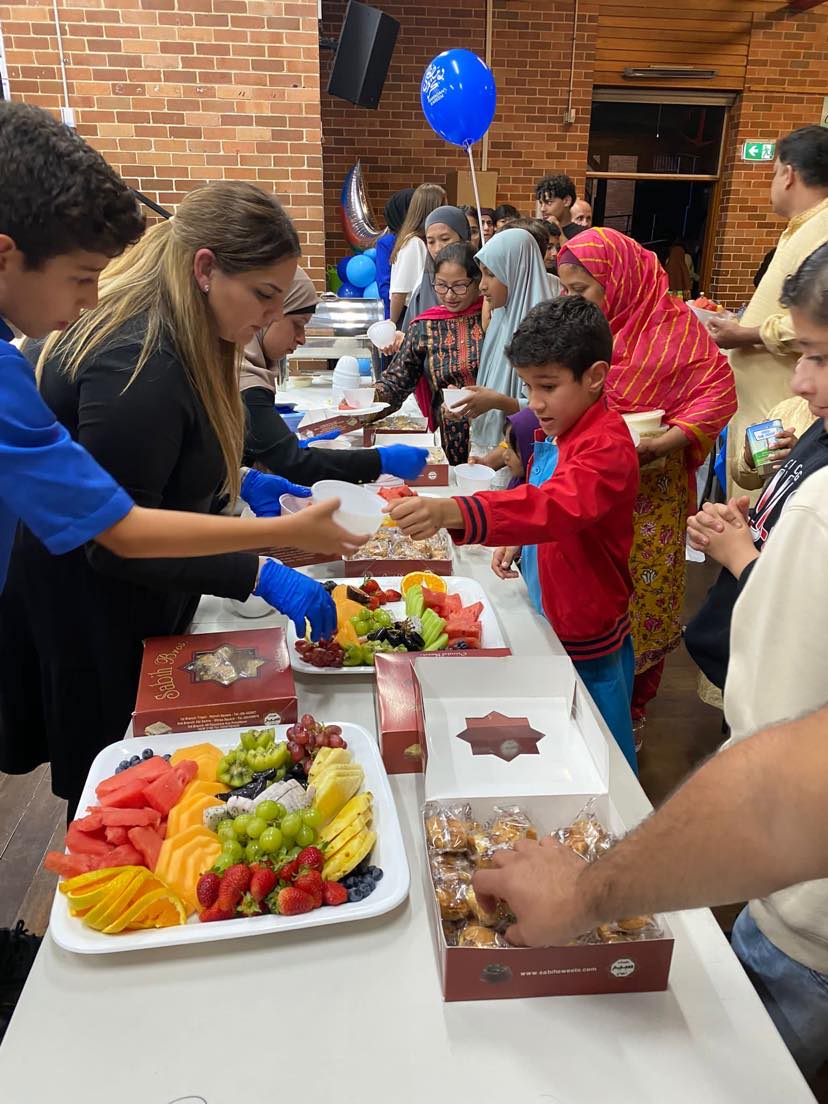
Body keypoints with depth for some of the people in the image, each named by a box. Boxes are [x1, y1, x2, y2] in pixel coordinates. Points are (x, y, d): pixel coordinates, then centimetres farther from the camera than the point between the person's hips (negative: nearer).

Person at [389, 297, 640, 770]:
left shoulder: (607, 446, -25)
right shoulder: (554, 433, 4)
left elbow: (556, 505, -45)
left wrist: (451, 512, -58)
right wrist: (518, 540, 0)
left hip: (588, 642, -9)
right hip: (549, 622, 9)